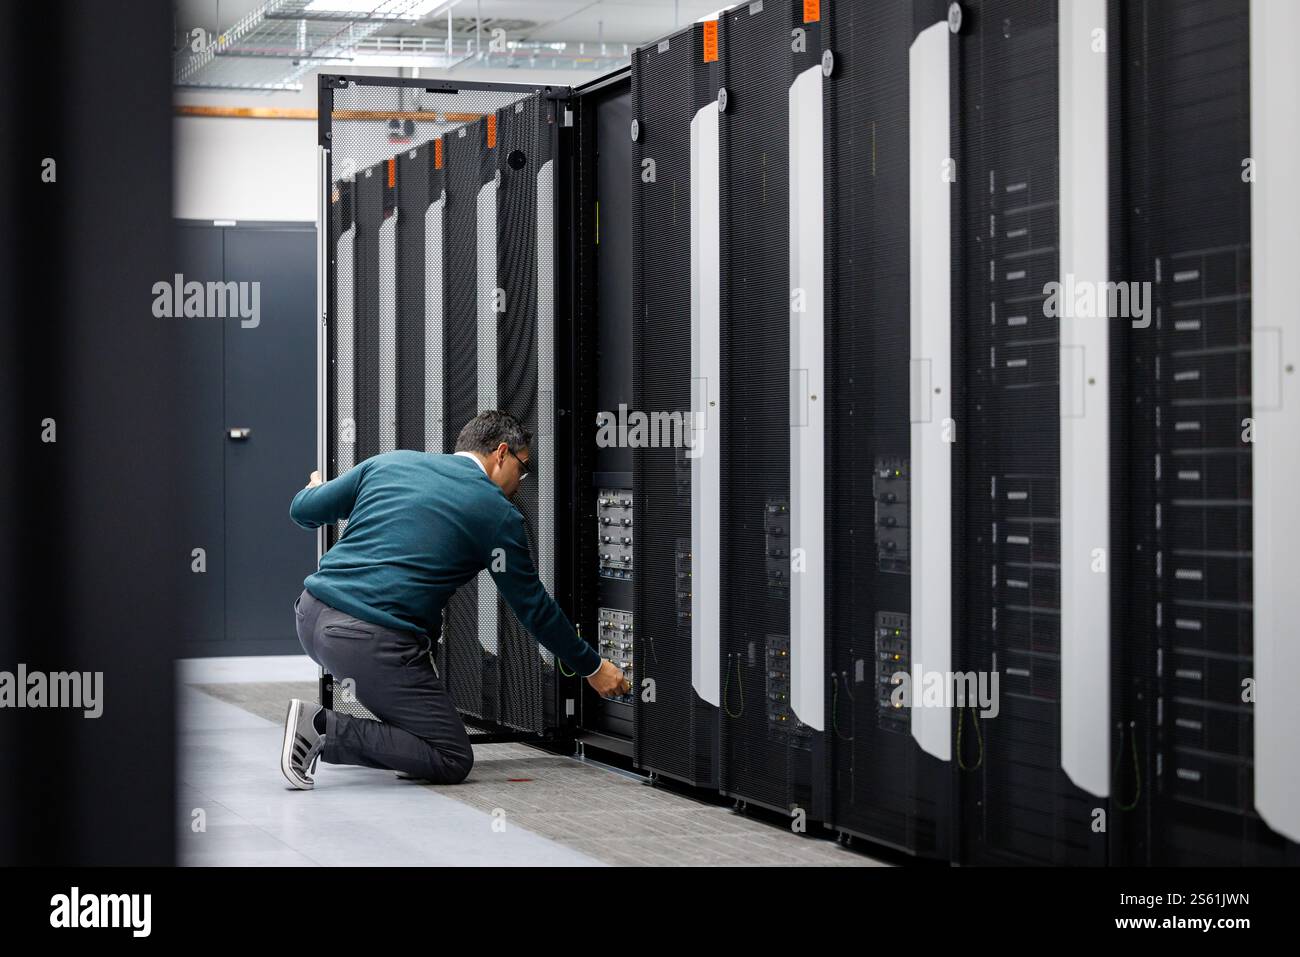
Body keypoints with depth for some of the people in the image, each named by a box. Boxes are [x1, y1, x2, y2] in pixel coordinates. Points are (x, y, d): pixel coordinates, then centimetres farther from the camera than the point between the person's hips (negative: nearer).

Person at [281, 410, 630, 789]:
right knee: (453, 762, 2)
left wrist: (314, 491, 44)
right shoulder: (499, 514, 4)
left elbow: (304, 510, 18)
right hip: (372, 642, -7)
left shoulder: (392, 461, 15)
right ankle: (326, 730, -12)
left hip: (311, 616, 7)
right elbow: (534, 608, 11)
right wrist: (593, 668, 24)